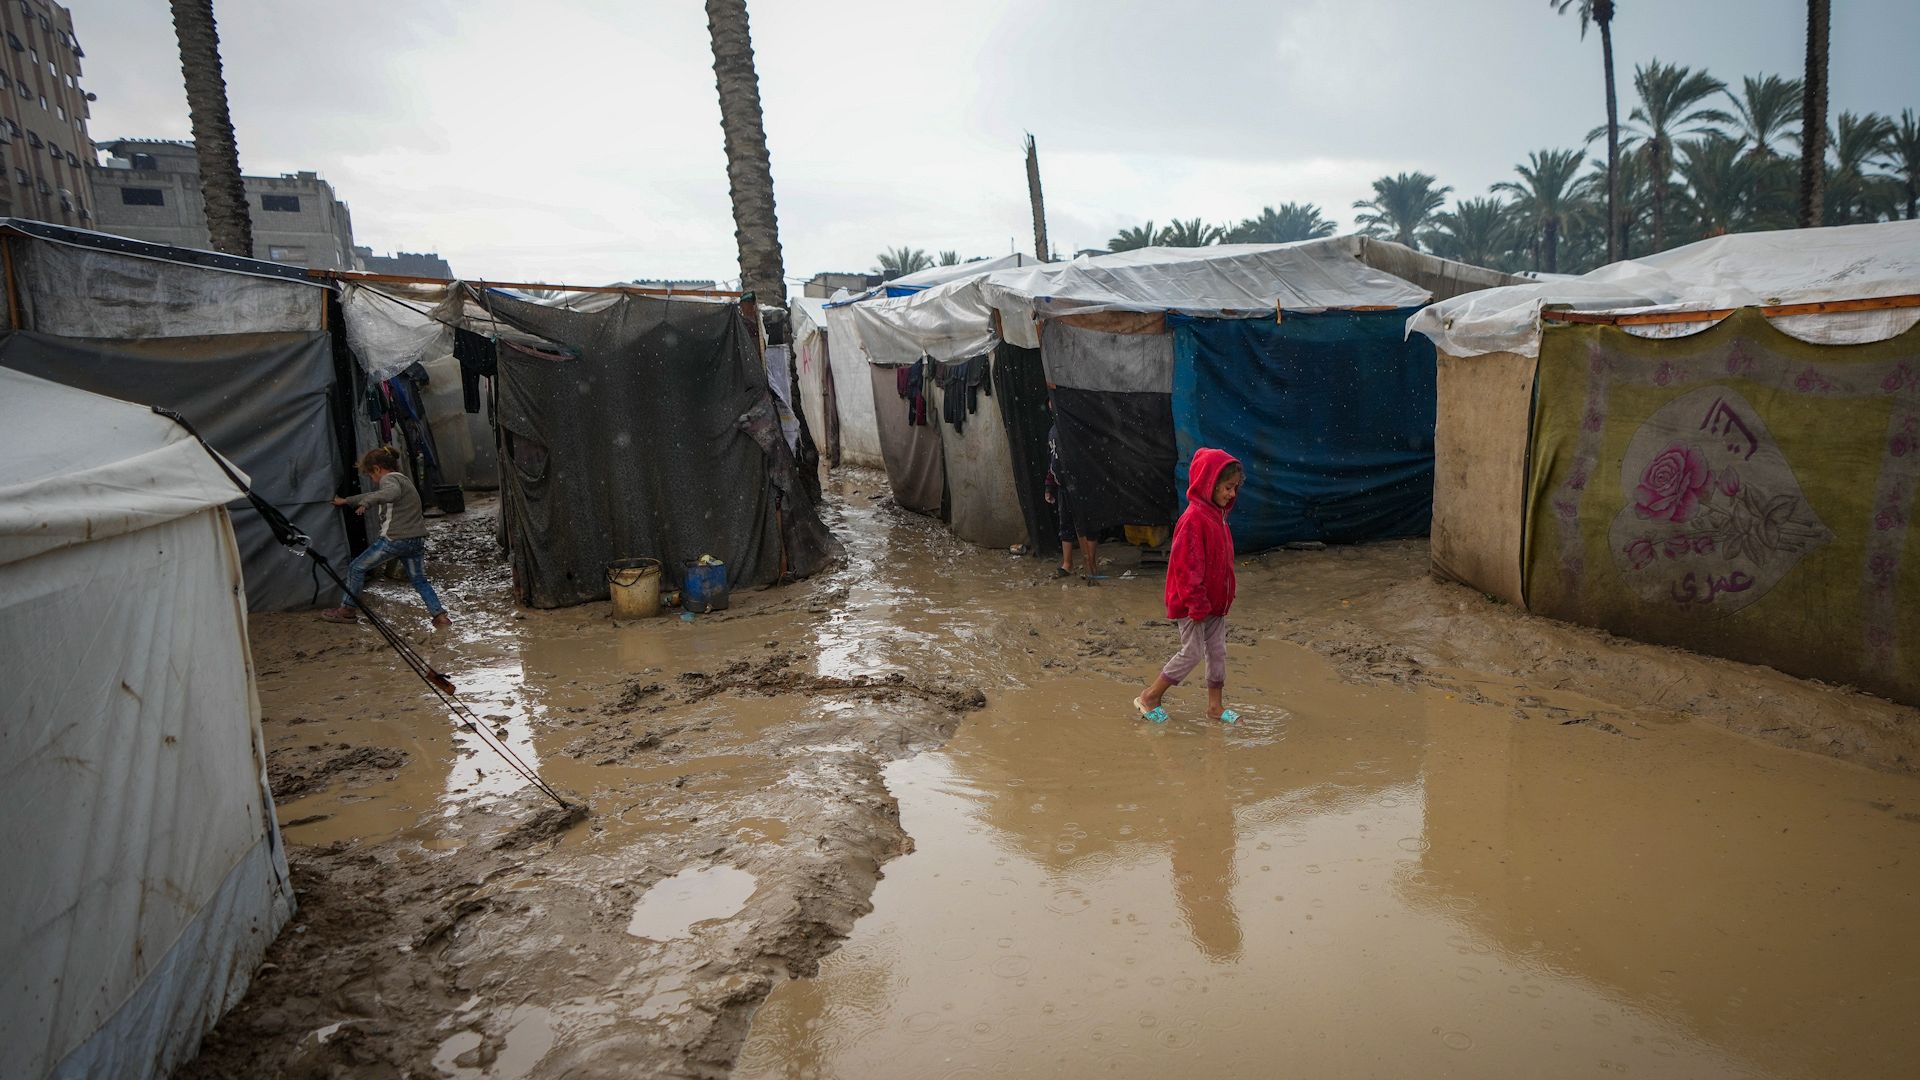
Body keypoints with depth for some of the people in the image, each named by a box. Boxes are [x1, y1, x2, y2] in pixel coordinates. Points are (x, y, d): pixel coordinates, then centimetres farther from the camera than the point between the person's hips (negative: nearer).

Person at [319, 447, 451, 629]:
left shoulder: (389, 479, -6)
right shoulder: (403, 479, 23)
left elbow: (392, 492, -32)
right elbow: (375, 495, 35)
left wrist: (365, 502, -35)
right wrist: (346, 501, 42)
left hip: (395, 539, -8)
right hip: (417, 540, 8)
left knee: (357, 568, 9)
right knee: (420, 580, 11)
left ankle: (347, 610, 18)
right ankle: (440, 616, -3)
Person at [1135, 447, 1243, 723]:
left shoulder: (1217, 515, 7)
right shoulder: (1194, 520, -23)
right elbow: (1187, 568, -24)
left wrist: (1225, 597, 20)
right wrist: (1197, 605, -22)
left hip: (1214, 602, 9)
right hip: (1193, 604, -9)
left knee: (1218, 652, 12)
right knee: (1192, 653, 0)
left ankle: (1215, 706, 24)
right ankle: (1149, 698, 14)